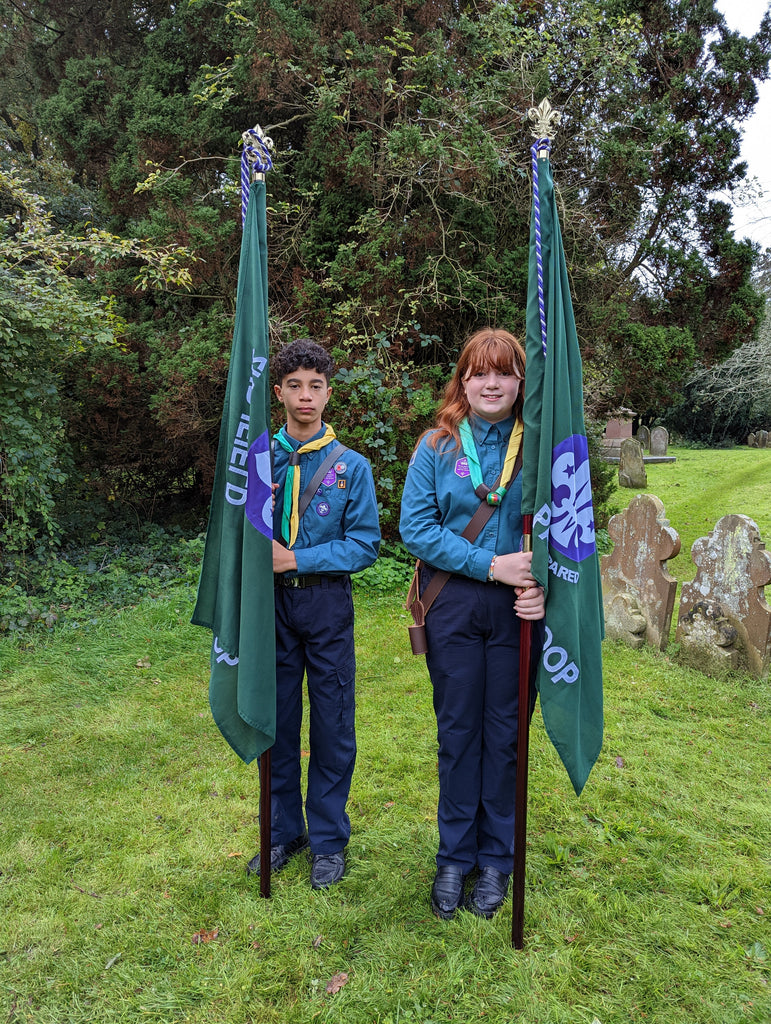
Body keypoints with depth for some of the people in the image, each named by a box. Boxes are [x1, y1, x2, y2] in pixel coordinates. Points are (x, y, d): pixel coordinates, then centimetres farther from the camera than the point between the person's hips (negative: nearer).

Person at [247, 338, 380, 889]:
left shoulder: (352, 466, -1)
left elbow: (365, 544, -5)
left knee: (332, 725, 7)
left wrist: (298, 559, -14)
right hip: (270, 602, 2)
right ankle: (283, 830, 31)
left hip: (327, 602, -1)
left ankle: (329, 838, 26)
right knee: (276, 720, 12)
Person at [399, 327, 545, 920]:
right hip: (454, 602, 0)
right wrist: (490, 565, -15)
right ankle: (454, 858, 28)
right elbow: (416, 528, -7)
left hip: (518, 608, 0)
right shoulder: (437, 447, 1)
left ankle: (496, 859, 29)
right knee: (458, 732, 10)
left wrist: (544, 586, -17)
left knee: (505, 732, 10)